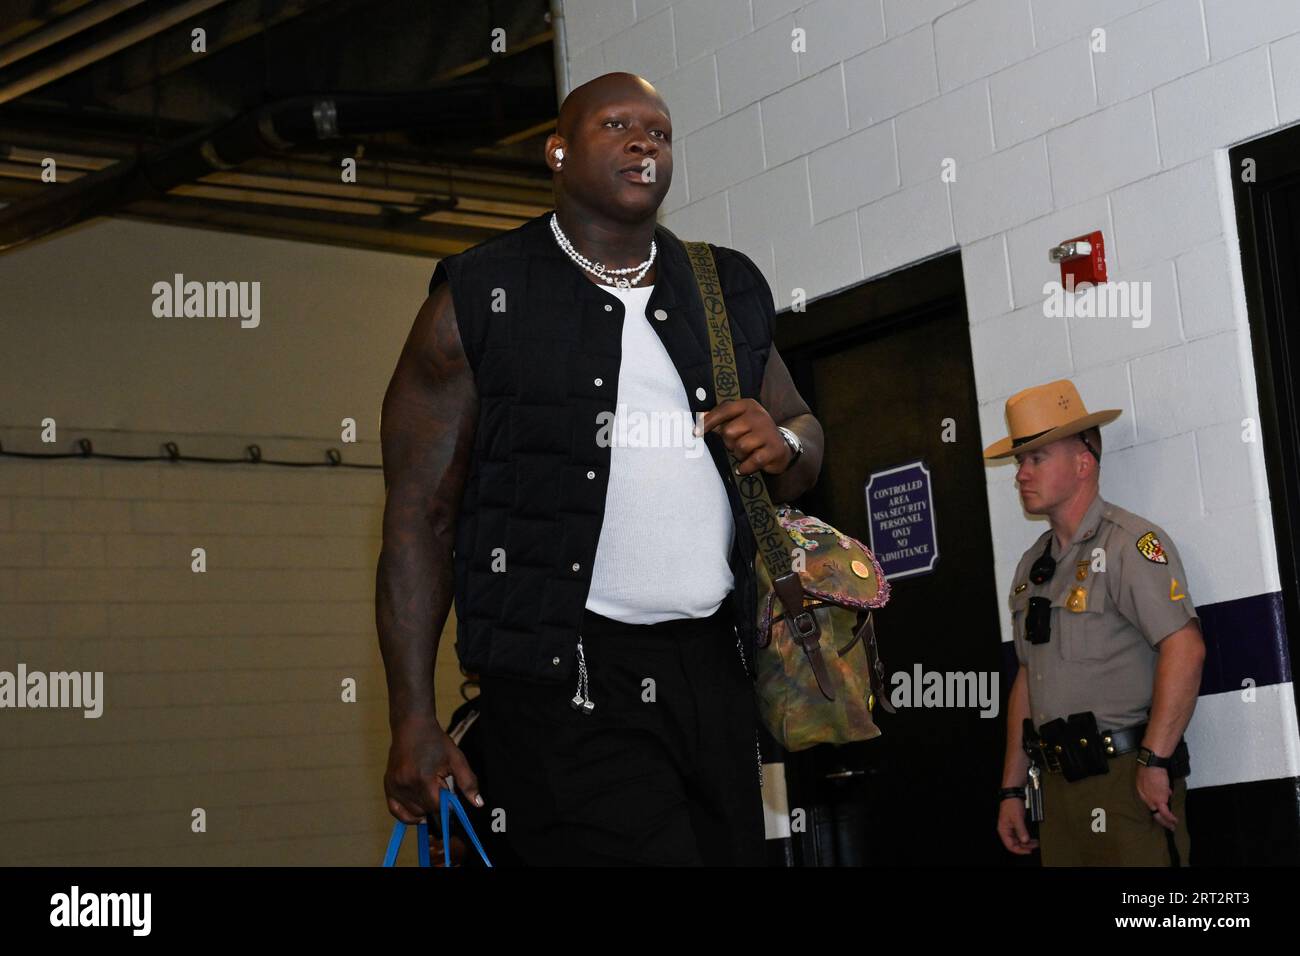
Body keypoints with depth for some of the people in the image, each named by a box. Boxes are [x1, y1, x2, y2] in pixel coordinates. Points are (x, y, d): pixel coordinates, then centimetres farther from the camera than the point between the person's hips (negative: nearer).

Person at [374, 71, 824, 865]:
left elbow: (807, 436, 26)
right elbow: (420, 516, -1)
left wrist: (784, 447, -1)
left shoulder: (729, 291, 15)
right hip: (568, 679, -5)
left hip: (714, 670, 5)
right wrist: (414, 722, -8)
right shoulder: (479, 300, 1)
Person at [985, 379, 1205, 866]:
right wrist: (1012, 789, 16)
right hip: (1060, 784, 7)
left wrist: (1154, 762, -20)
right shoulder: (1032, 565, 16)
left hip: (1126, 776, -7)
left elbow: (1184, 647, -19)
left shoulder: (1131, 543, -9)